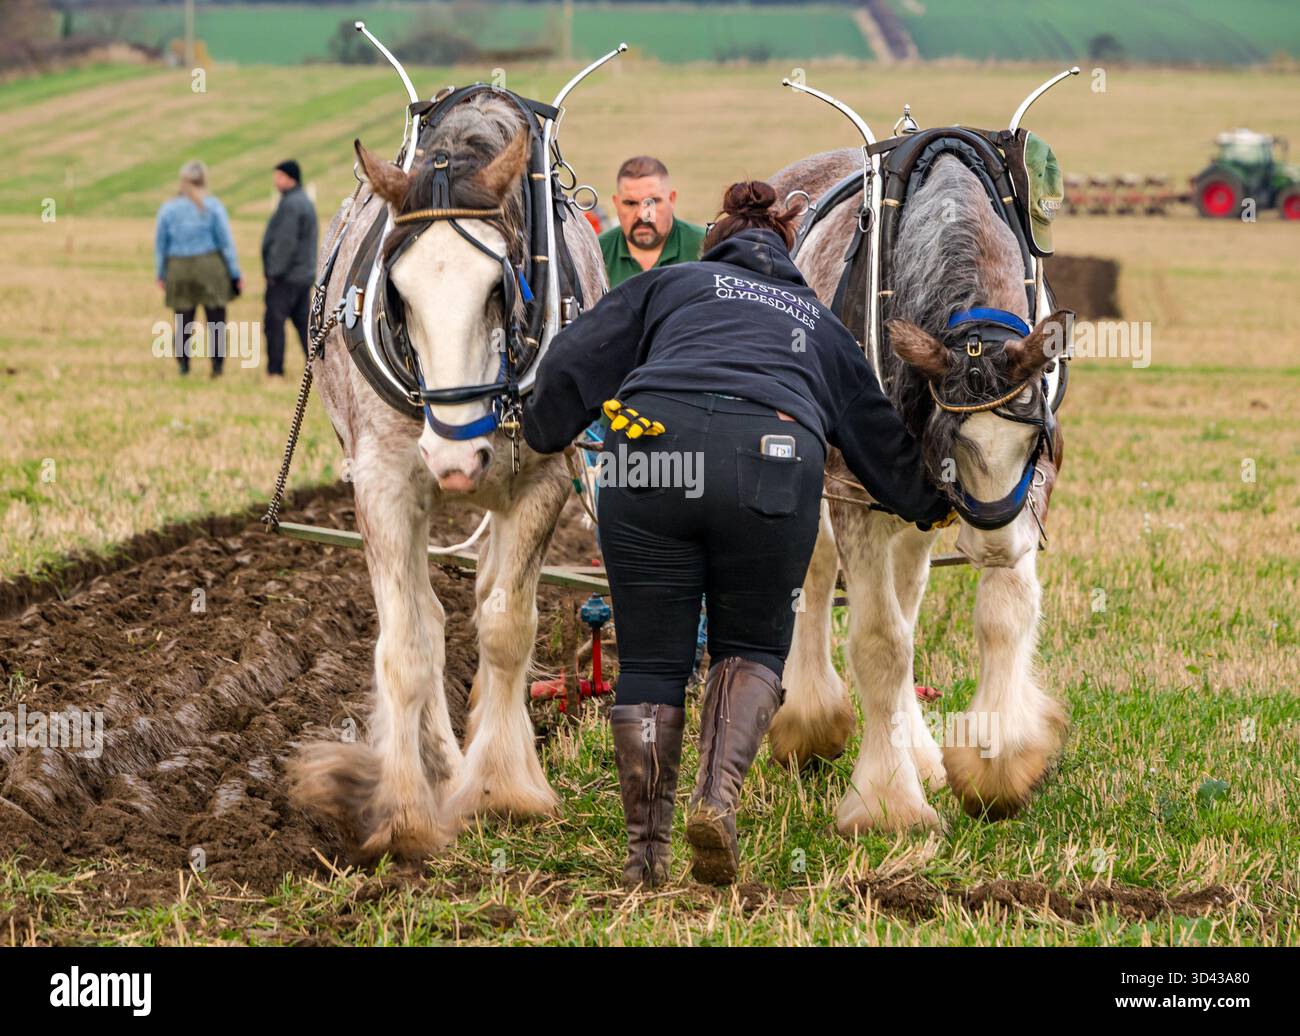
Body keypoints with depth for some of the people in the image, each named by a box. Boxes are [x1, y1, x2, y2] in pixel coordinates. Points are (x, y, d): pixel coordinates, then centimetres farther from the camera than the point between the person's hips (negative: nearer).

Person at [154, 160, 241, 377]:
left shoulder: (168, 208, 3)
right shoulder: (212, 206, -5)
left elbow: (160, 244, 7)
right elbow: (226, 243, -4)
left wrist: (161, 274, 15)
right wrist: (235, 274, 2)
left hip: (179, 271, 2)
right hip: (210, 269, -2)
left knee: (182, 323, 8)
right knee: (215, 322, 4)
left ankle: (183, 366, 2)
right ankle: (217, 367, -1)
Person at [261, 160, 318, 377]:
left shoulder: (290, 205, -16)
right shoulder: (305, 202, 16)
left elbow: (285, 243, -22)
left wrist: (274, 272, -17)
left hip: (285, 277, -10)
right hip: (304, 275, 10)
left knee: (275, 322, -4)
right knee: (303, 321, 10)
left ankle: (275, 371, -3)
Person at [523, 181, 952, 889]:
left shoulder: (671, 284, 31)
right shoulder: (817, 323, 36)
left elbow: (576, 360, 22)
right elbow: (877, 432, 43)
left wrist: (545, 432, 39)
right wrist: (930, 503, 59)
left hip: (651, 449, 0)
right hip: (774, 466, 1)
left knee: (651, 662, 9)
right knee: (753, 647, 18)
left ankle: (646, 851, 10)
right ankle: (718, 796, -6)